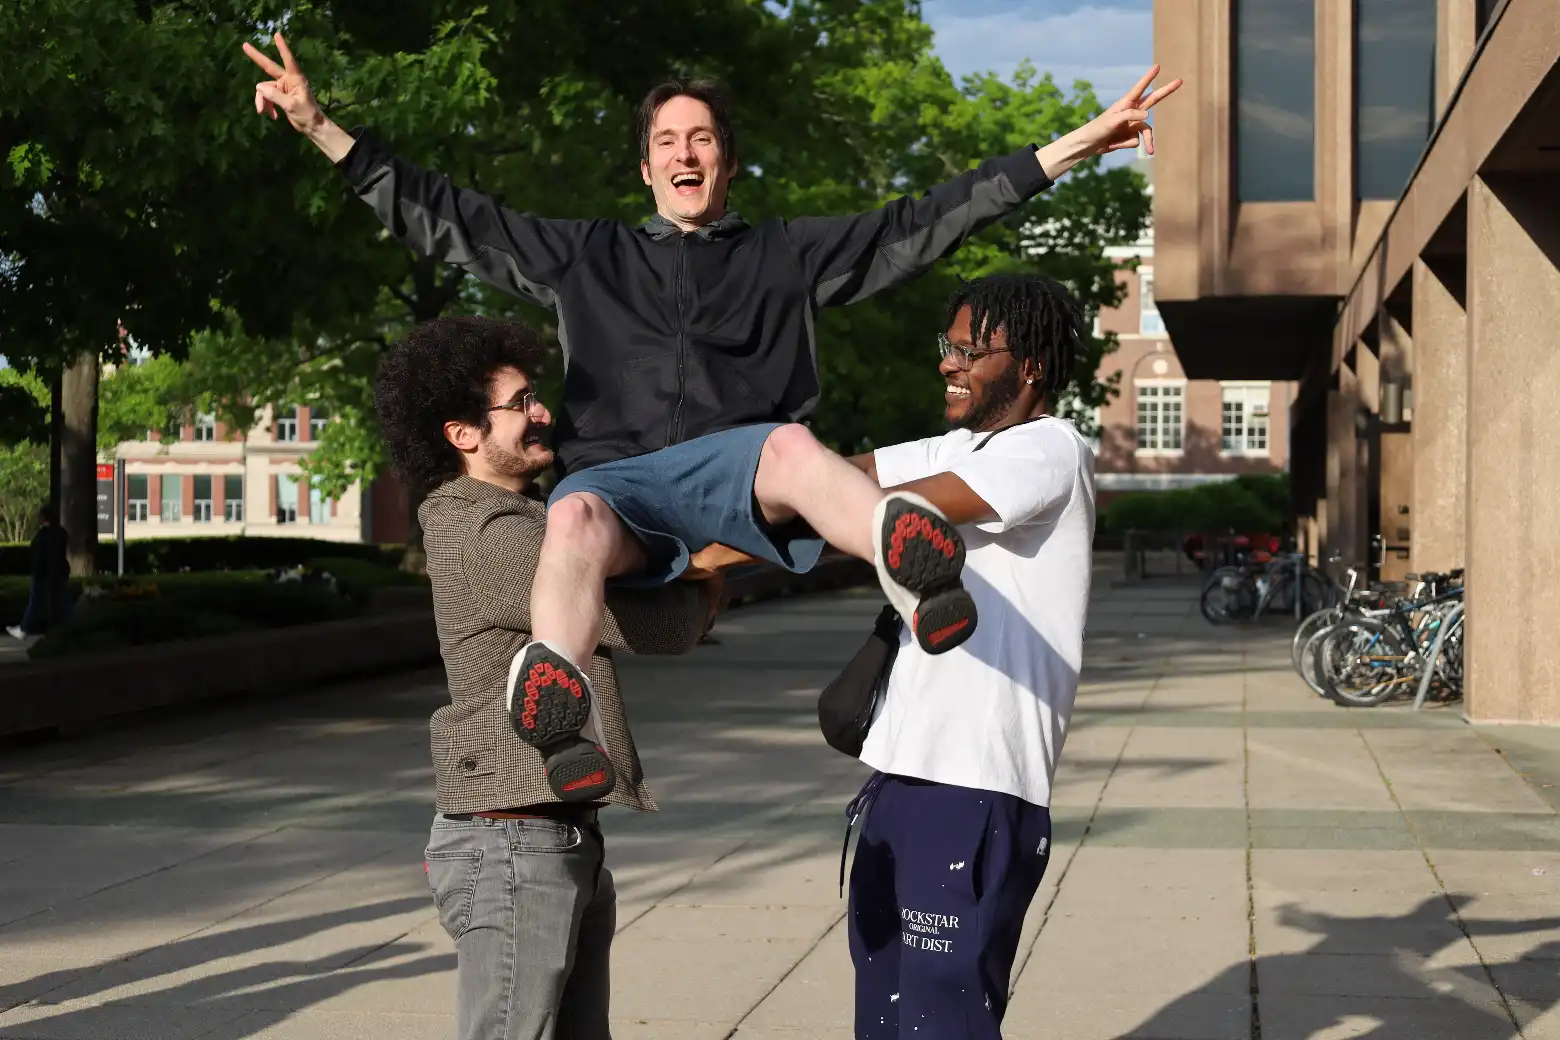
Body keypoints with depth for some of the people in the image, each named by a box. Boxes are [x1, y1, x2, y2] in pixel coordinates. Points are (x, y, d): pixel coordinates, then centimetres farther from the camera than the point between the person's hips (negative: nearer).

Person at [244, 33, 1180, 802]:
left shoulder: (788, 255, 27)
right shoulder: (589, 256, 31)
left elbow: (929, 223, 22)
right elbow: (443, 219, 30)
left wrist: (1078, 144, 17)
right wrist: (319, 125, 24)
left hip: (737, 473, 0)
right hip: (615, 476, 1)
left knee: (791, 445, -37)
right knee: (578, 520, -36)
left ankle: (913, 564, -70)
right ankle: (556, 709, -66)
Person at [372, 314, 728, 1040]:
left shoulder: (527, 524, 16)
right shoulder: (489, 540, -17)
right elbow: (654, 626, -16)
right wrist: (704, 592, 5)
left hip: (565, 838, 10)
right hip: (511, 845, -10)